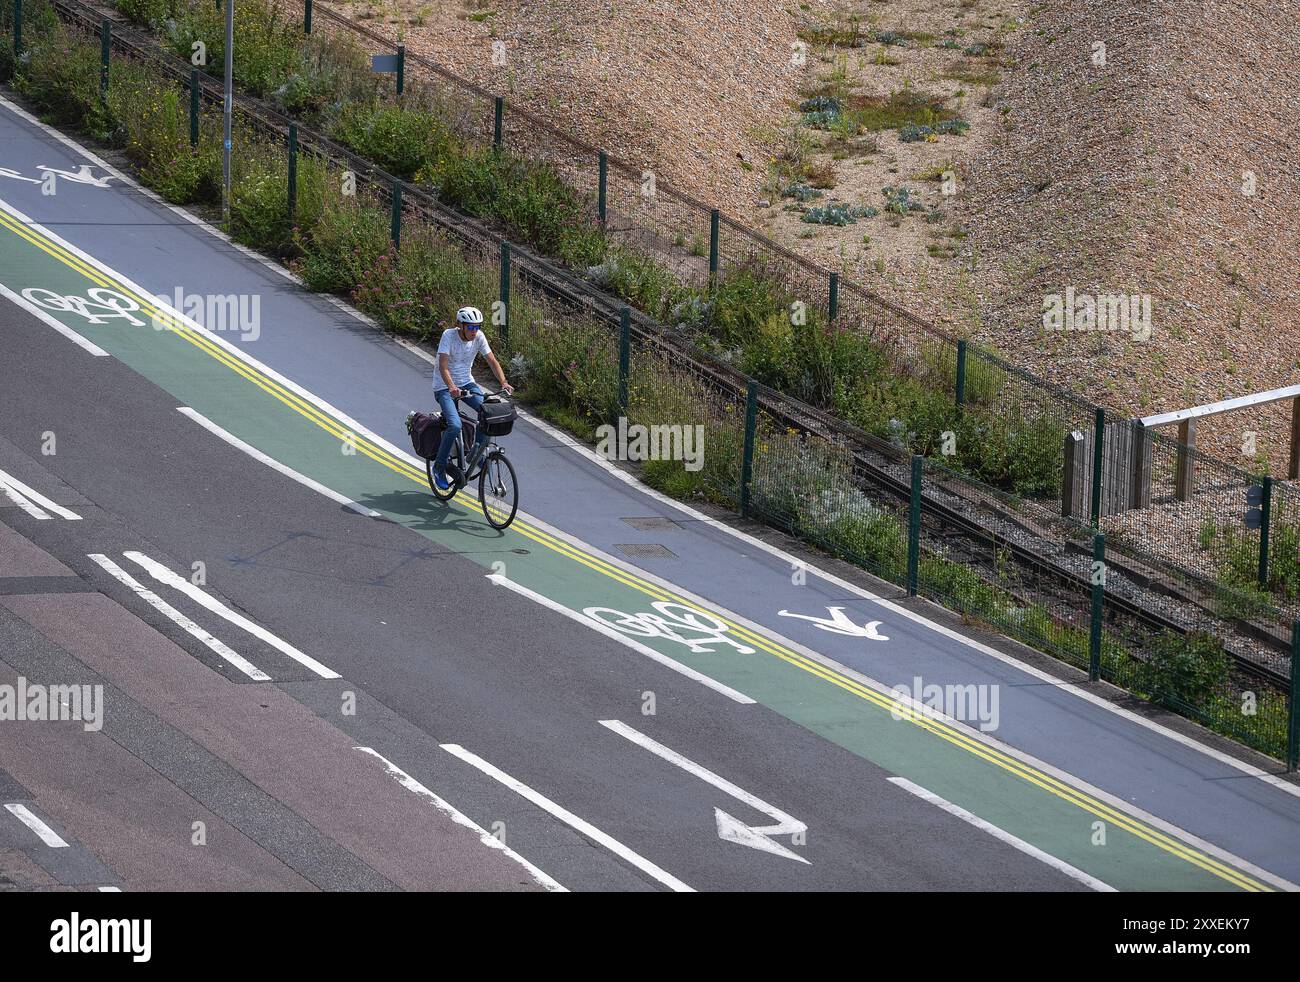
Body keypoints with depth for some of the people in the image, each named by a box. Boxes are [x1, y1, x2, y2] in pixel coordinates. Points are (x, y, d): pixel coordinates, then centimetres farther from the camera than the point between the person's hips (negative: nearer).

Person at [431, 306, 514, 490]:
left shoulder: (479, 337, -8)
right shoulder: (449, 335, -21)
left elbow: (492, 361, -7)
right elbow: (443, 366, -29)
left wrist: (504, 383, -24)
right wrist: (452, 387, -46)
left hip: (466, 383, 5)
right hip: (444, 387, -5)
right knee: (455, 425, -26)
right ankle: (439, 468, -7)